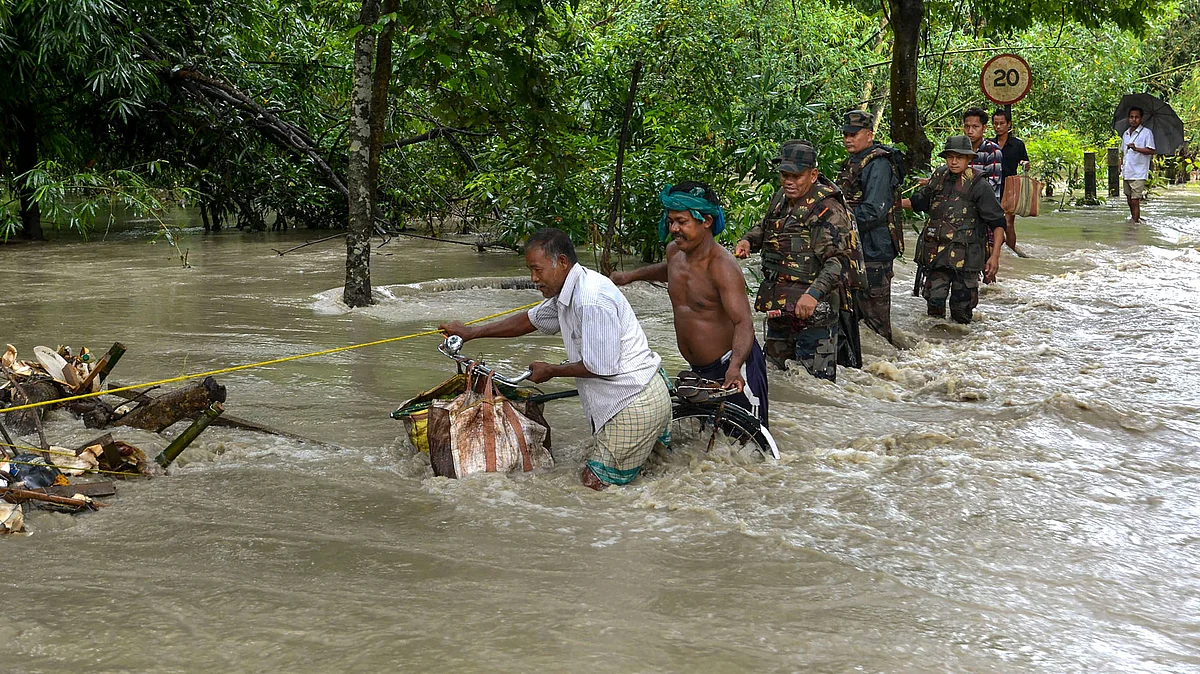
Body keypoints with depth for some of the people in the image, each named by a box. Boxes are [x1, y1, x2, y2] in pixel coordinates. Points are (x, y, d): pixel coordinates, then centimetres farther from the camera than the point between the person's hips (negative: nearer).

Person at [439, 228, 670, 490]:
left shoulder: (593, 300, -23)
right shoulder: (566, 293, 9)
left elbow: (601, 368, -21)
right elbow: (531, 320, 25)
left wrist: (551, 371, -5)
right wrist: (472, 332, 25)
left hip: (636, 403, -10)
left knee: (595, 483, -6)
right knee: (592, 471, 18)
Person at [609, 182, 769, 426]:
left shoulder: (722, 266, -22)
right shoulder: (674, 251, 3)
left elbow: (743, 323, -31)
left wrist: (734, 367, -46)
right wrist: (631, 276, 33)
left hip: (733, 368, -8)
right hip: (698, 370, 8)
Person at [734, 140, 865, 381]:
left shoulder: (827, 210, -15)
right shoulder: (780, 199, 12)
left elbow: (838, 261, -23)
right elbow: (766, 228, 32)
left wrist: (814, 294, -36)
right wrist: (748, 241, 10)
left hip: (813, 309, -9)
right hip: (778, 306, 9)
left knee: (817, 381, -8)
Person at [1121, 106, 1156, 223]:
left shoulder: (1146, 133, -4)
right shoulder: (1125, 134, 15)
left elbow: (1151, 151, -11)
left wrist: (1136, 148, -24)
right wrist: (1120, 165, 13)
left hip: (1139, 174, -7)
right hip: (1127, 173, 7)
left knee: (1135, 201, -11)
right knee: (1129, 201, 12)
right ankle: (1134, 219, 26)